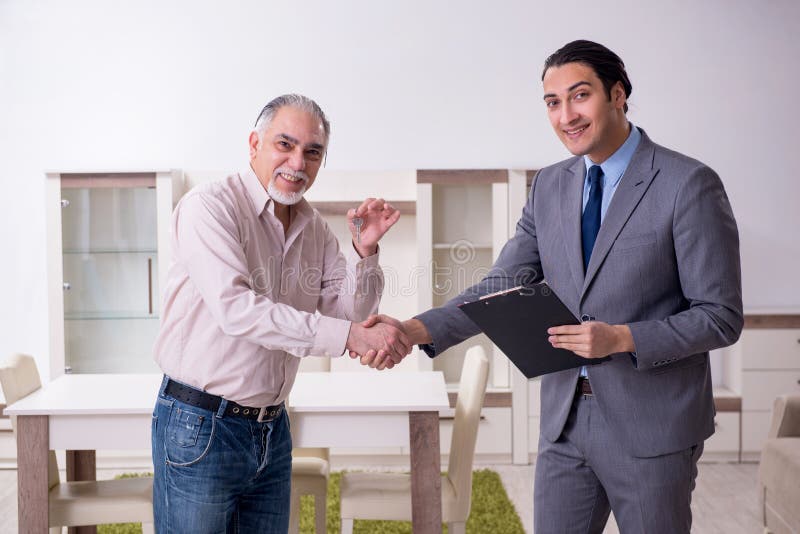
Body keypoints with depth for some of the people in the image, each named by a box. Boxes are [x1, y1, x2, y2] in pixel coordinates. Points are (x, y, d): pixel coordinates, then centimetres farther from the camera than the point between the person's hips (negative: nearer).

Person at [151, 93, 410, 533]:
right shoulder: (209, 207, -13)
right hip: (200, 426, -6)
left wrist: (365, 250, -10)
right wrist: (347, 335, -31)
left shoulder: (314, 227, 8)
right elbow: (236, 308, -27)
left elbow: (348, 313, 7)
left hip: (272, 428, 7)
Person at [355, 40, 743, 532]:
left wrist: (622, 338, -23)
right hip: (566, 418, 5)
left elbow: (721, 317, -10)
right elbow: (503, 286, 2)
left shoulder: (689, 184, -11)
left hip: (652, 423, -4)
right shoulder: (550, 186, 7)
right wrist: (416, 330, -13)